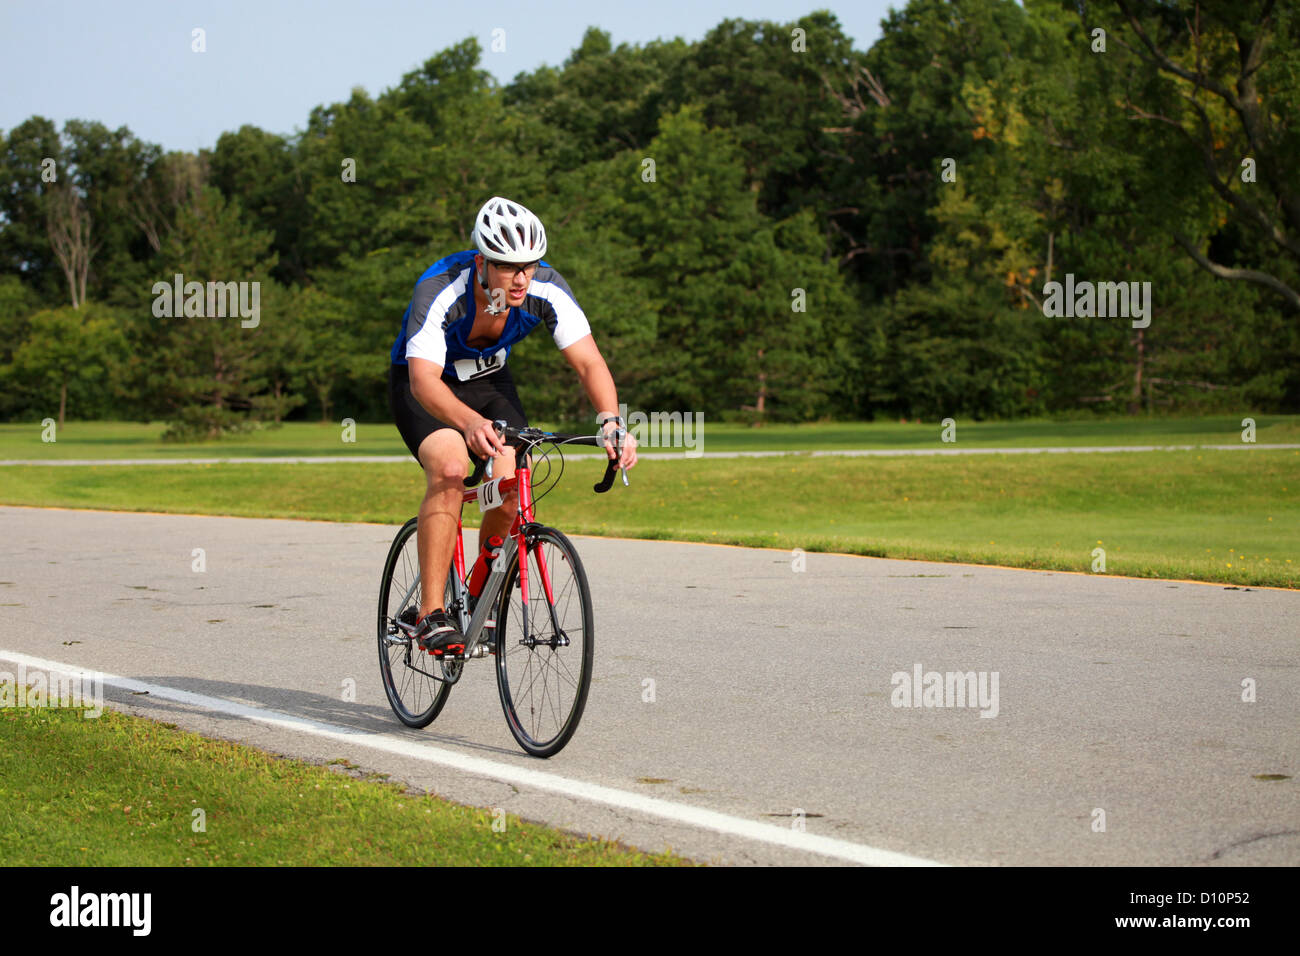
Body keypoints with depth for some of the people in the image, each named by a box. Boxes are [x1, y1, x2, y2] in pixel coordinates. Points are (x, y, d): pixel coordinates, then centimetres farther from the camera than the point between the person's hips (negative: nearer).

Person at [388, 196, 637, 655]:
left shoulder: (547, 290, -26)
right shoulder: (439, 291, -36)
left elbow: (589, 361, -28)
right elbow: (424, 380, -45)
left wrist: (611, 420, -46)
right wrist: (470, 423, -65)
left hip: (489, 381, 4)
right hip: (423, 384, -4)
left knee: (511, 489, -16)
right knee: (449, 469, -30)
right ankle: (431, 615, -26)